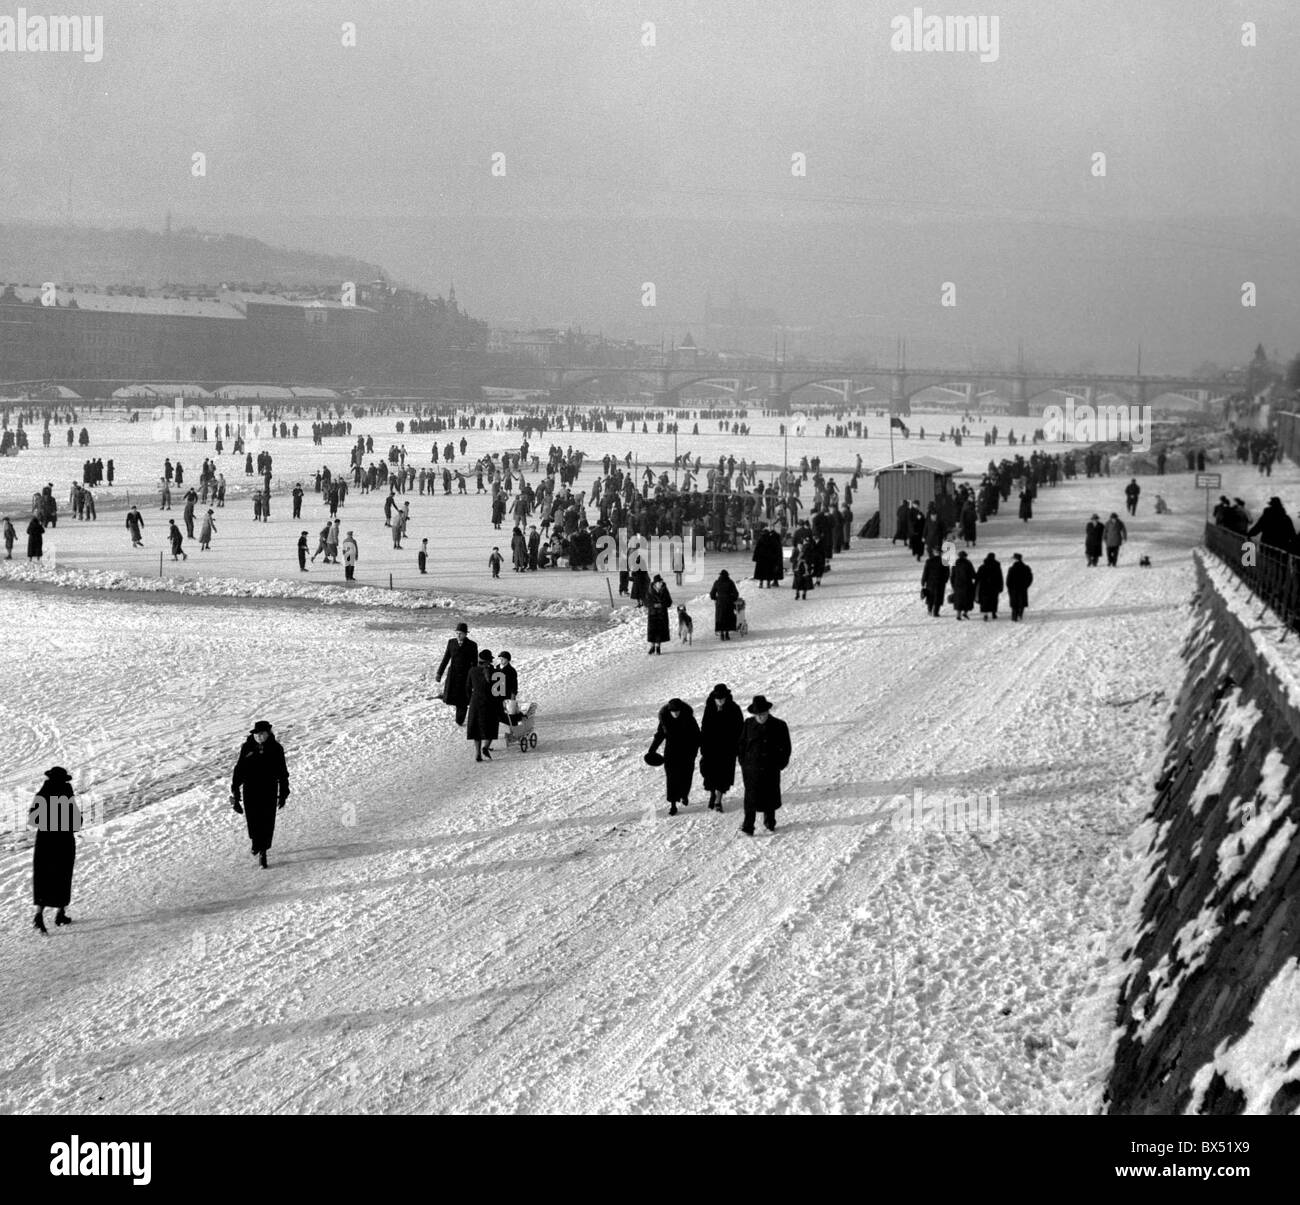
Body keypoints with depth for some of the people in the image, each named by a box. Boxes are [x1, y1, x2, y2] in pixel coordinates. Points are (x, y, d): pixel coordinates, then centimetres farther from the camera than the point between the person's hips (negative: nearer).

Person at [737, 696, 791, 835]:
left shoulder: (779, 726, -4)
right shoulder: (749, 725, -1)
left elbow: (785, 748, 4)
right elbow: (741, 745, 8)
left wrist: (780, 764, -1)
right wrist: (743, 763, 3)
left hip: (771, 770, 1)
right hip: (752, 769, 0)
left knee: (770, 797, 11)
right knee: (751, 798, -6)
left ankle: (770, 823, 31)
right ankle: (748, 827, -3)